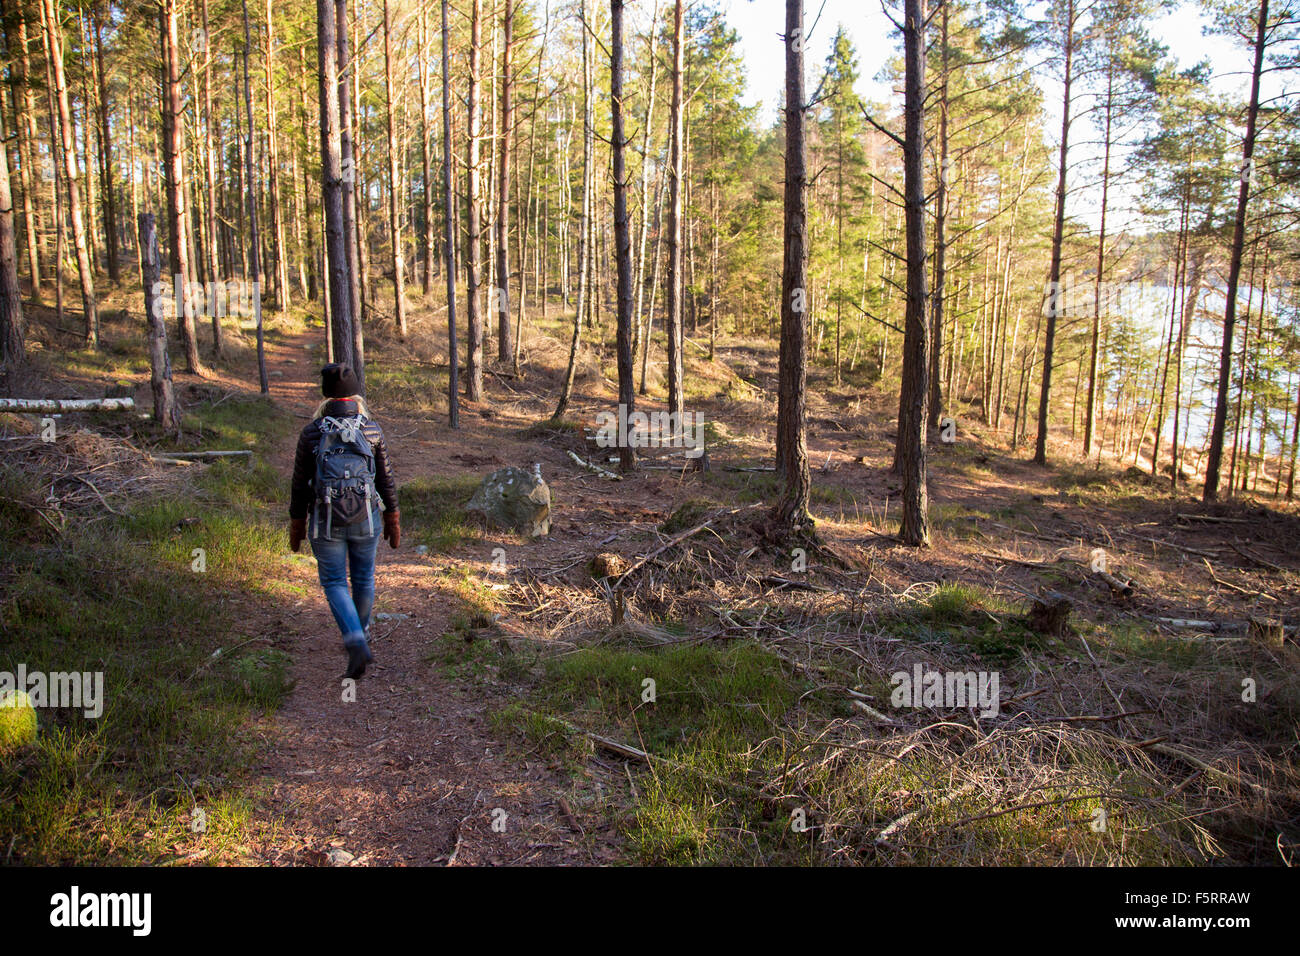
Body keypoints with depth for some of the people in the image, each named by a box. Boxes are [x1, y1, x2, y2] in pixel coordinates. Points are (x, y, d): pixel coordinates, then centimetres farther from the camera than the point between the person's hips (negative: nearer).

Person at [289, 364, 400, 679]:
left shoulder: (311, 434, -6)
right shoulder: (372, 429, -4)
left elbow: (300, 484, -1)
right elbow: (386, 479, 1)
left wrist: (297, 524, 10)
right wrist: (393, 519, 11)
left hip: (326, 522, -1)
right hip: (366, 518, 1)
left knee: (334, 582, 8)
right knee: (363, 578, 19)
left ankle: (356, 642, -10)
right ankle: (361, 631, 39)